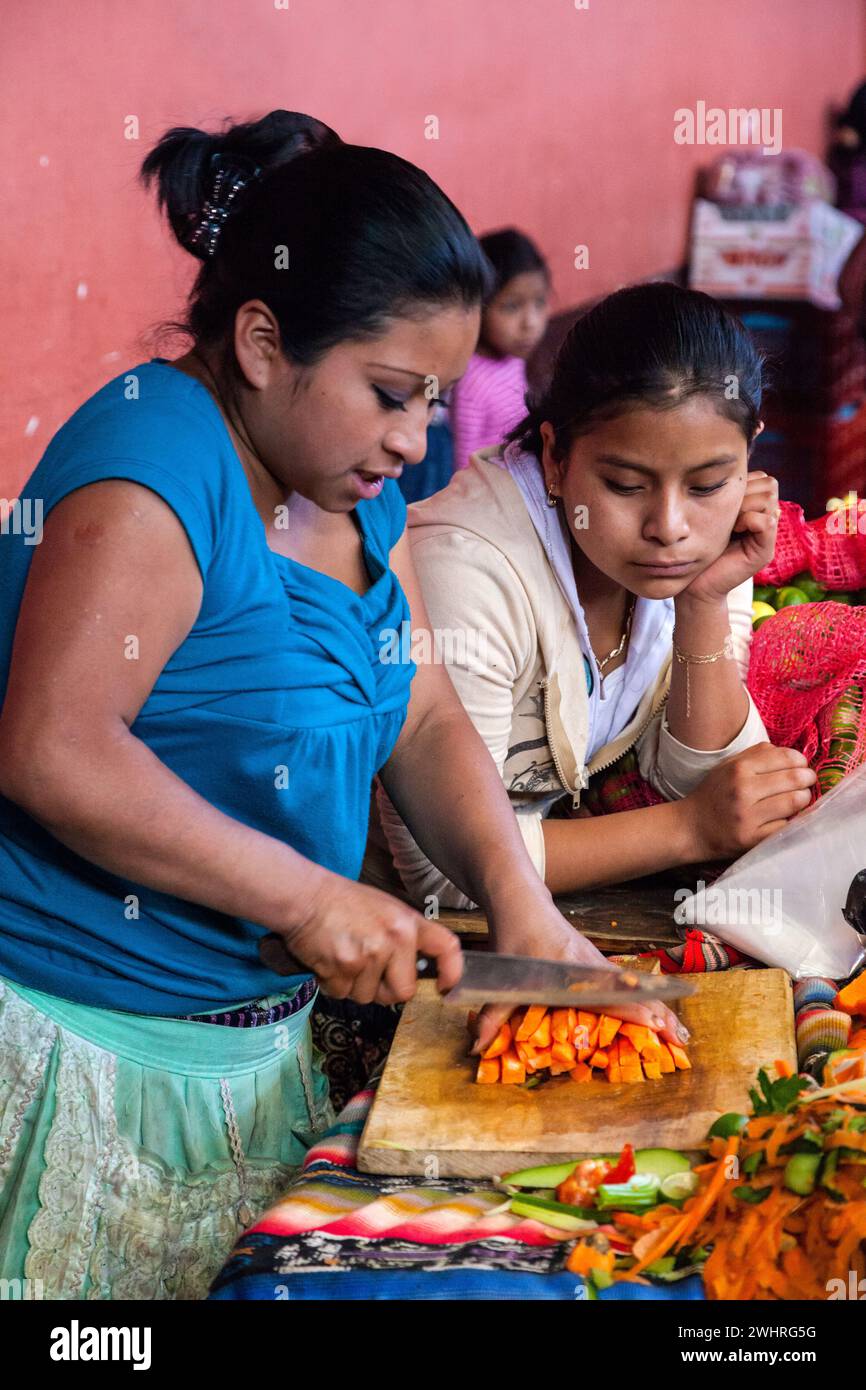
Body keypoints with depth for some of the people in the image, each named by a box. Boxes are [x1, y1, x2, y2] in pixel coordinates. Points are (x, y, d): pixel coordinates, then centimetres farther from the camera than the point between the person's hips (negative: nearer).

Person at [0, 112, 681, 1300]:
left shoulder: (355, 490, 7)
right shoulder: (158, 458, -20)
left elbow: (426, 724, 10)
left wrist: (523, 908, -6)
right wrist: (311, 899, -25)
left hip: (257, 1047, 9)